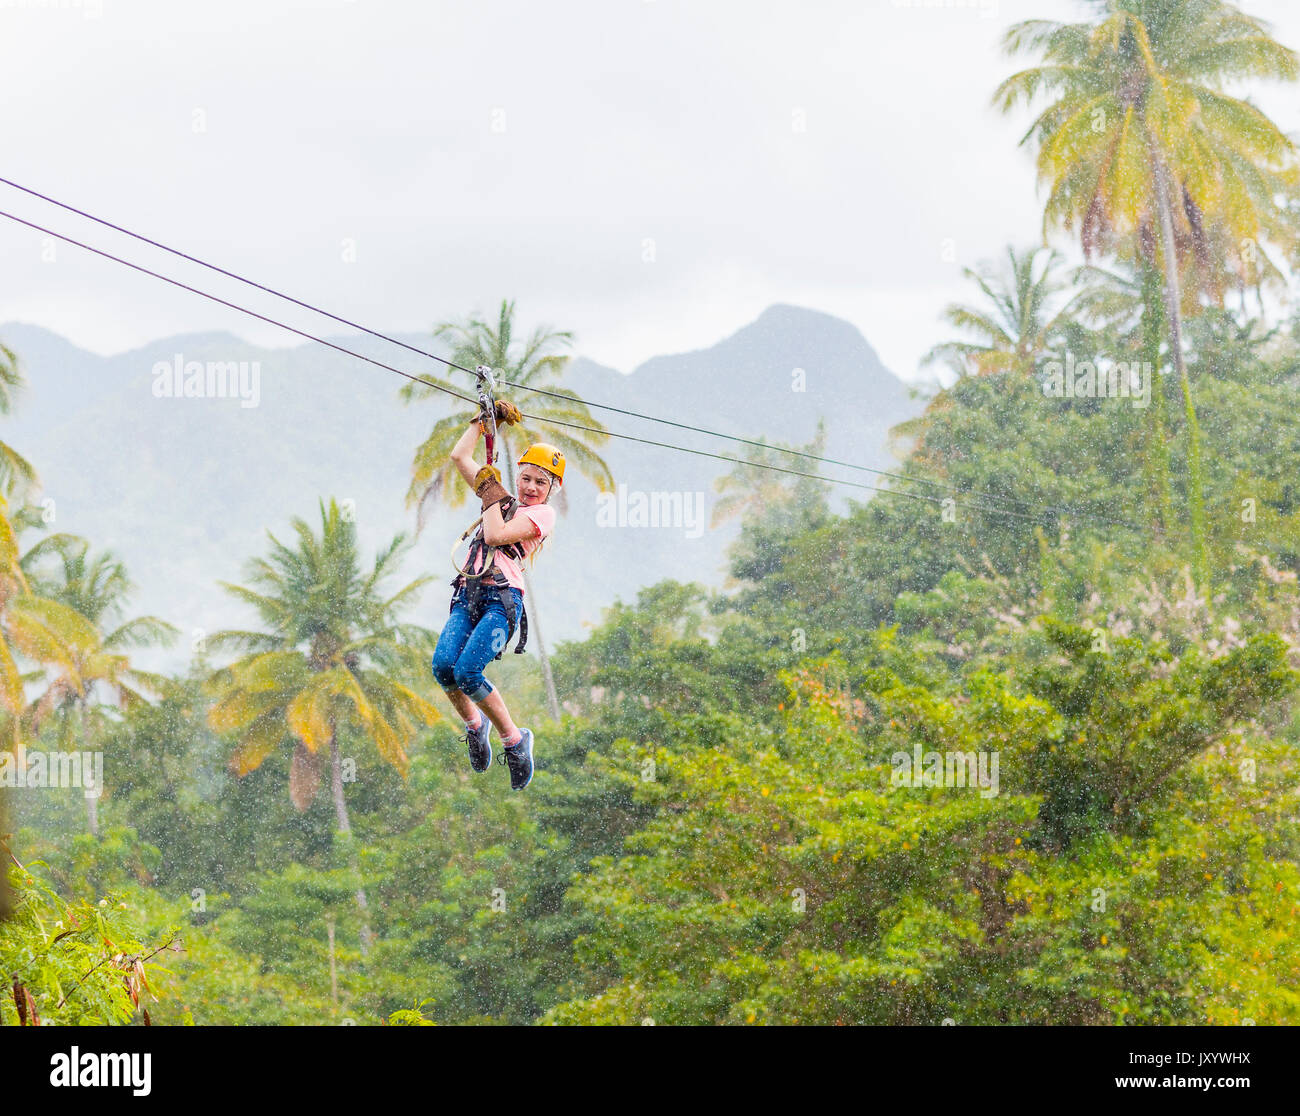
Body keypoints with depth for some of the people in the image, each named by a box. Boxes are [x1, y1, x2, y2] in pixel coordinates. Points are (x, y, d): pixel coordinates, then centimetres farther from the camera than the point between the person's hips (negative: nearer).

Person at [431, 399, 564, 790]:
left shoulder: (542, 514, 6)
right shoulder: (503, 500, 26)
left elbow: (496, 536, -9)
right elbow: (460, 456, 28)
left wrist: (492, 493, 4)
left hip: (502, 599, -6)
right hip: (468, 595, 6)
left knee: (467, 672, -25)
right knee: (443, 665, -20)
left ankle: (515, 740, -7)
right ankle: (475, 725, 7)